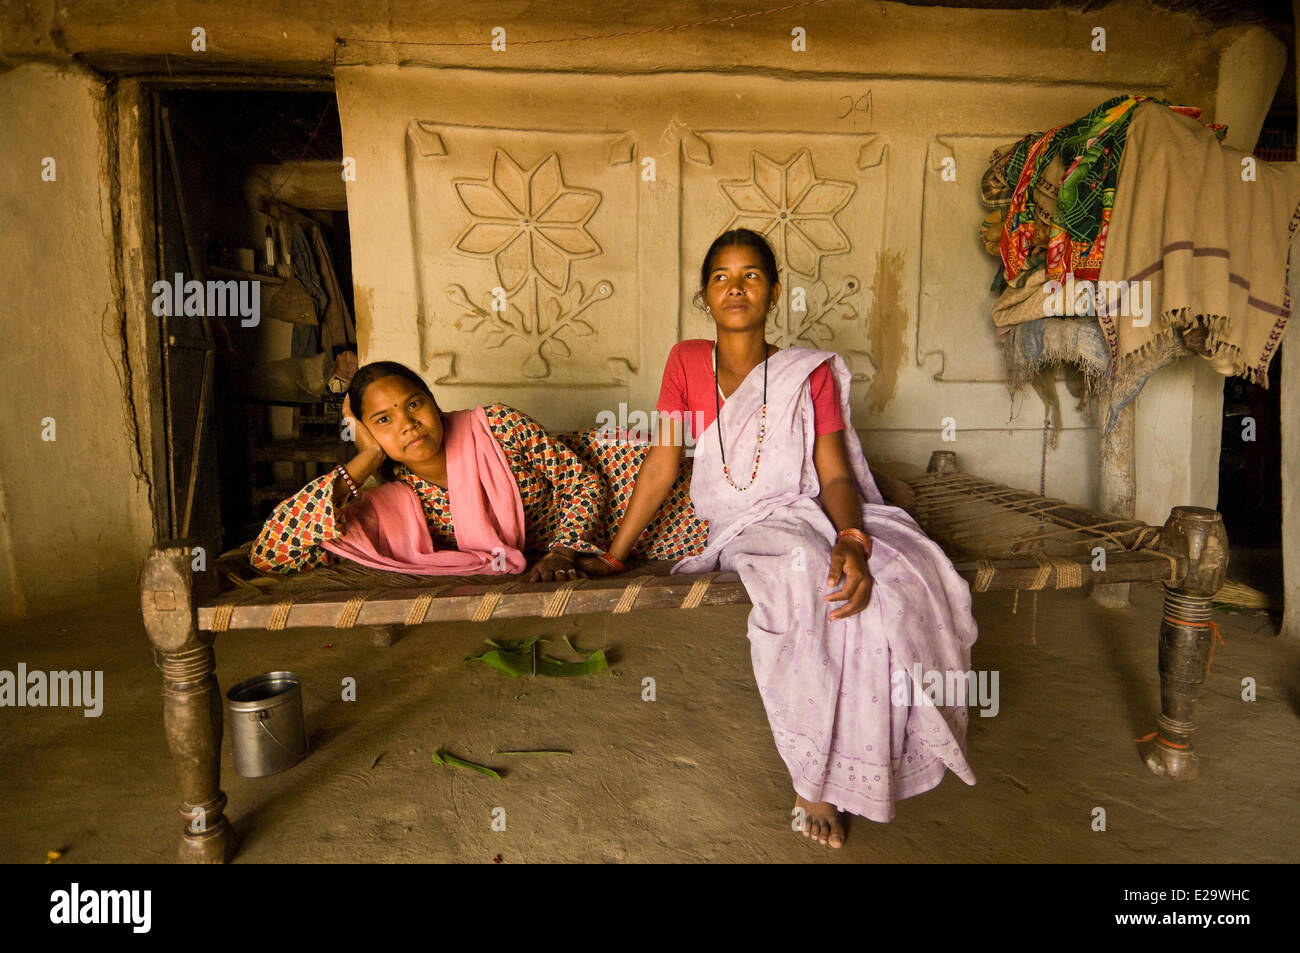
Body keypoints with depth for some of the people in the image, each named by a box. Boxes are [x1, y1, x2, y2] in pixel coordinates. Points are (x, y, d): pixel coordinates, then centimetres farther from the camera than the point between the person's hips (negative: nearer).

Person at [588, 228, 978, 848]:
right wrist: (611, 558, 2)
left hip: (815, 518, 2)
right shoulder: (686, 362, 4)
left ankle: (822, 780, -13)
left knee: (898, 574, -27)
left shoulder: (812, 373, 3)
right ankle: (816, 779, -19)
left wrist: (850, 540, -26)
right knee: (803, 566, -34)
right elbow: (661, 464, 4)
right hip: (743, 530, -1)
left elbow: (836, 475, -4)